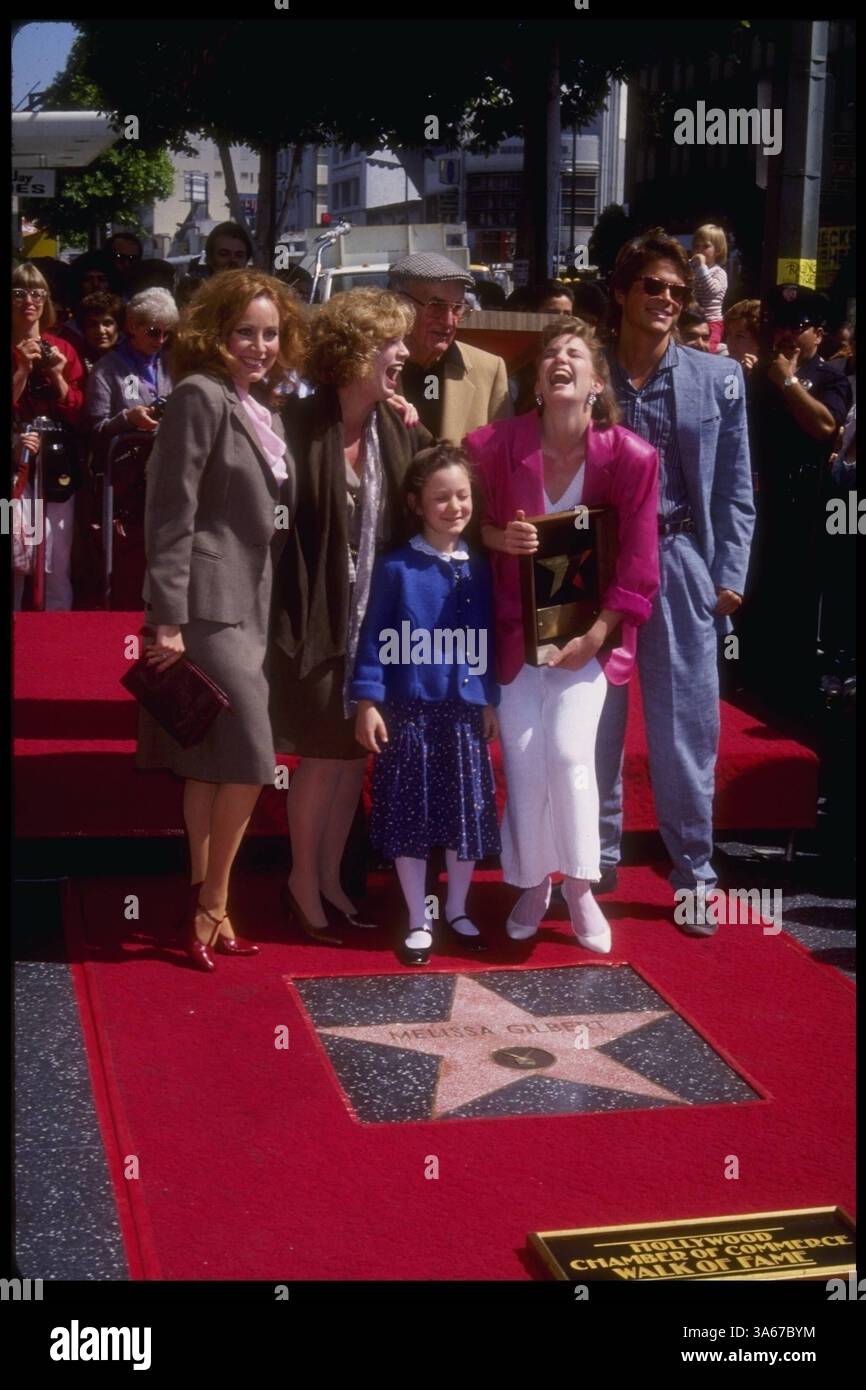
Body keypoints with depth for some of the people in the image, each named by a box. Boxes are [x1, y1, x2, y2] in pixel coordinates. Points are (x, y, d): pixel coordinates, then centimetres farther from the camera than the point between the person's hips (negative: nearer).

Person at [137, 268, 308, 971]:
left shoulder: (263, 406, 15)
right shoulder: (200, 396, -10)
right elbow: (171, 513, -15)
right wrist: (168, 619, -18)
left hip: (250, 604, 9)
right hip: (208, 604, -8)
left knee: (211, 764, 12)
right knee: (251, 758, -10)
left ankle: (203, 904, 19)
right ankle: (212, 902, 5)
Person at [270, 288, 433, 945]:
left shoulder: (401, 431, 3)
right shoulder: (299, 423, -13)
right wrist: (292, 612, -17)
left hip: (378, 618, 5)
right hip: (317, 619, -5)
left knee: (356, 751, 12)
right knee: (323, 754, 3)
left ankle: (330, 877, 27)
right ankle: (303, 880, 22)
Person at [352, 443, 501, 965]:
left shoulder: (479, 568, 4)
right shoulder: (396, 567, -6)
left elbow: (488, 640, 9)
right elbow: (376, 637, -6)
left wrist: (491, 701, 7)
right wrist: (368, 701, -11)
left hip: (466, 711, 3)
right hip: (410, 711, -3)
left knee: (468, 813, 10)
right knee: (411, 817, 4)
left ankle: (457, 910, 28)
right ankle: (419, 921, 18)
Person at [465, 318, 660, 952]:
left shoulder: (631, 456, -15)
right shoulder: (494, 445, -12)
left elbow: (637, 565, -9)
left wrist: (594, 636, -12)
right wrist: (500, 537, -16)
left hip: (587, 631, -1)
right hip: (517, 627, 2)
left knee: (570, 752, -13)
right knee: (522, 759, 0)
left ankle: (580, 888, 7)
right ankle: (532, 883, 21)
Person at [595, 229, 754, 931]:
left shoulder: (718, 378, 3)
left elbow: (735, 489, 4)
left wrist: (730, 575, -3)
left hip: (682, 564, 0)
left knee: (688, 723, 2)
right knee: (595, 720, 9)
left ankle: (694, 872, 15)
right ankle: (598, 861, 24)